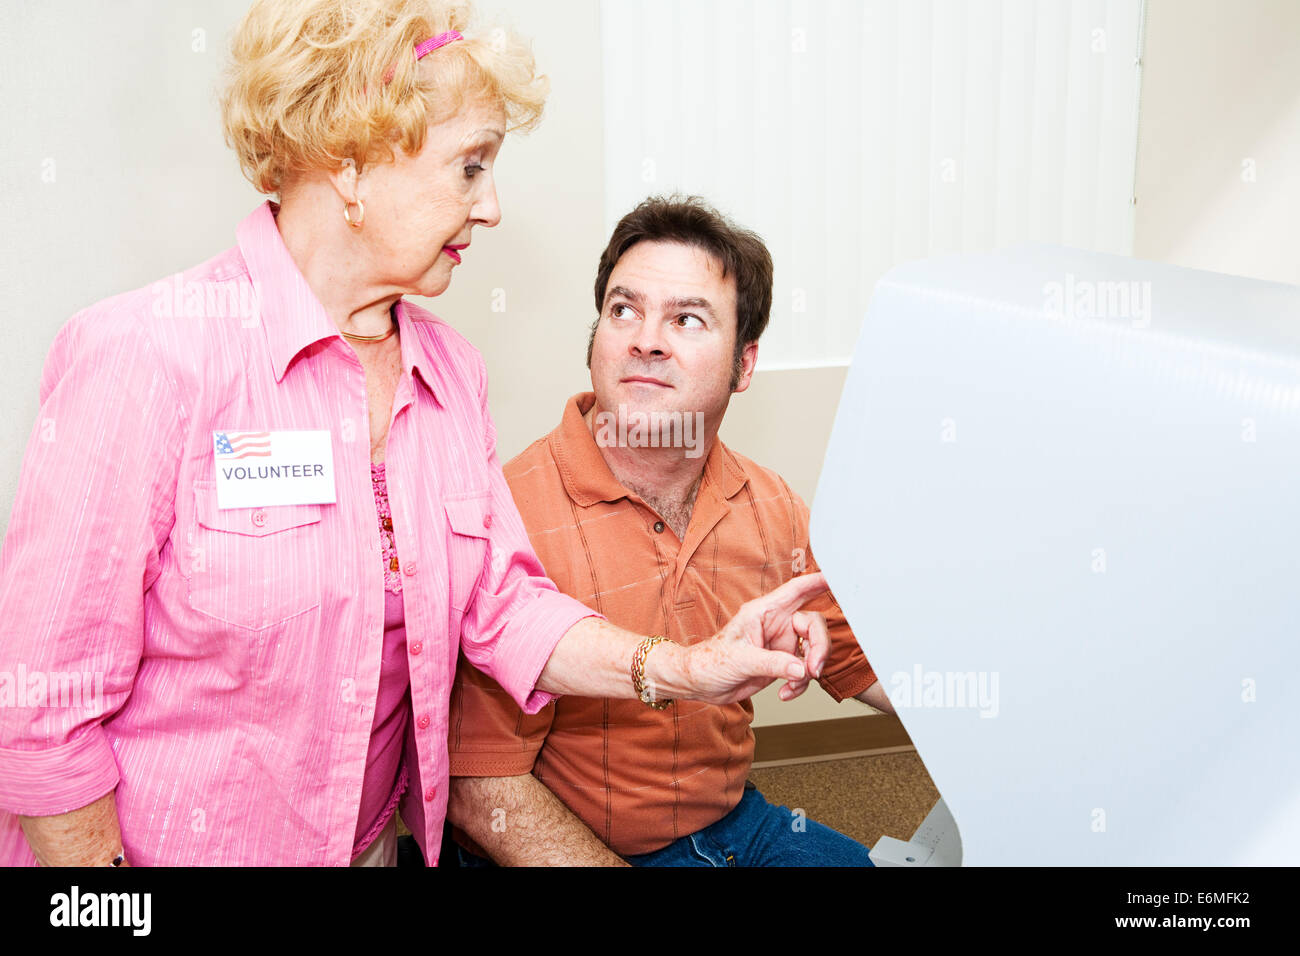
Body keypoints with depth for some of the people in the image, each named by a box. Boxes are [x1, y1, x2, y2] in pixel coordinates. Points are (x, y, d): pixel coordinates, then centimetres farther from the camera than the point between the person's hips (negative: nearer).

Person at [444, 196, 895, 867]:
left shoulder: (772, 510, -2)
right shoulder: (515, 520, -21)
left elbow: (865, 663, 10)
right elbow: (482, 792, -19)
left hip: (737, 823, 6)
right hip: (575, 851, -5)